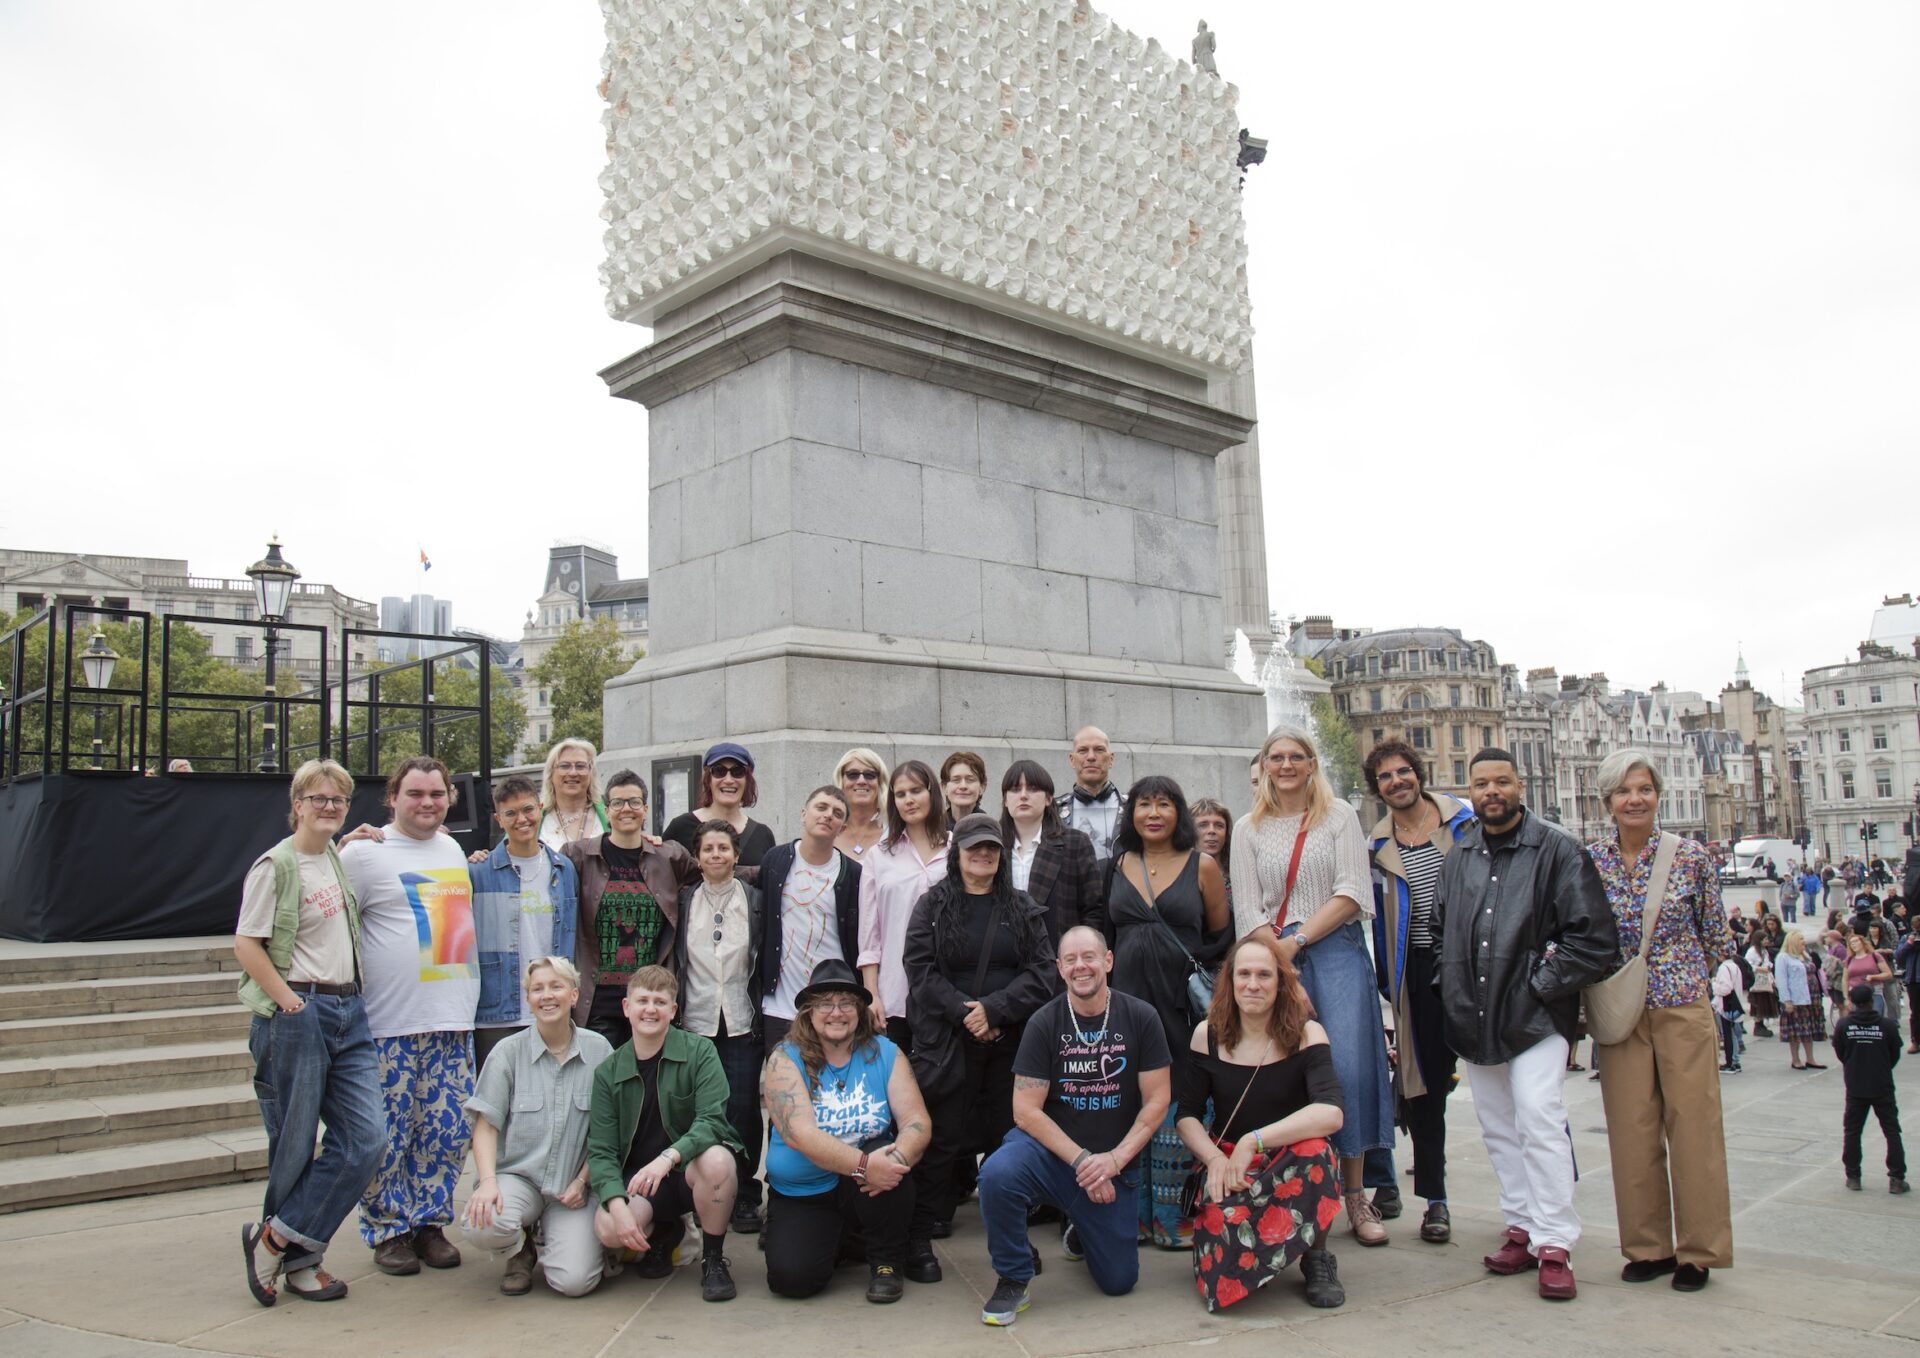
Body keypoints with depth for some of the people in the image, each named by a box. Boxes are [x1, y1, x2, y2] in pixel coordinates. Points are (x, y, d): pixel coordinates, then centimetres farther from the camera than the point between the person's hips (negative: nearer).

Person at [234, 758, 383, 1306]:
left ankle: (280, 1239, 12)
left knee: (367, 1138, 0)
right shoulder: (275, 865, -9)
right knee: (295, 1145, 3)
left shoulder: (338, 860, 13)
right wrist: (289, 1000, -14)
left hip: (349, 1010, 7)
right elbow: (246, 944, -12)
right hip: (297, 1014, -7)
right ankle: (294, 1258, 21)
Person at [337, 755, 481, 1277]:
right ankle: (388, 1231, 17)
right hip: (390, 1023, -5)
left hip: (453, 1019, 5)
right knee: (387, 1135, 2)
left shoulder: (453, 849, 15)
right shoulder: (364, 852, -5)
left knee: (447, 1130, 8)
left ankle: (431, 1223, 22)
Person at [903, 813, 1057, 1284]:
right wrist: (963, 1013, -14)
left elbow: (1041, 971, 2)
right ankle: (919, 1240, 7)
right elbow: (921, 968, -3)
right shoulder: (933, 905, 6)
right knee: (940, 1139, -3)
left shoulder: (1022, 908, 11)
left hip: (1010, 1041, 2)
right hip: (946, 1042, -2)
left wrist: (994, 1009, -11)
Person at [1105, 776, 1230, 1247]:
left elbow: (1221, 936, 8)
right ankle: (1136, 1214, 15)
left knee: (1178, 1115, 0)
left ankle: (1174, 1217, 12)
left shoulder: (1202, 866, 2)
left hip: (1182, 1003, -2)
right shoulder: (1119, 865, 9)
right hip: (1127, 1000, 2)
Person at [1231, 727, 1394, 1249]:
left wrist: (1296, 941, -10)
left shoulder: (1339, 816, 6)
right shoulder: (1249, 830, 10)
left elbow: (1352, 893, -3)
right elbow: (1248, 911, 4)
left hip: (1336, 952, -1)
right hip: (1276, 959, 1)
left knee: (1348, 1068, -9)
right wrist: (1284, 972, -8)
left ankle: (1355, 1195, 2)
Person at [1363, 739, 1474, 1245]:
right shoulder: (1377, 845, 6)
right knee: (1426, 1081, 3)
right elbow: (1380, 919, 10)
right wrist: (1387, 982, 6)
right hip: (1420, 970, 1)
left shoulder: (1465, 821, 1)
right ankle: (1434, 1199, 13)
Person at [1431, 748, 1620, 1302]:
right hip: (1475, 1020, 6)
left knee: (1538, 1119, -14)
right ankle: (1522, 1229, 22)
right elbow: (1440, 930, 25)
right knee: (1498, 1127, 11)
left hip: (1534, 1017, -6)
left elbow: (1594, 936, -9)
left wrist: (1541, 984, -11)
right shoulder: (1459, 858, 12)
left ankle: (1554, 1245, -7)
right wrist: (1454, 985, 10)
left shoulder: (1557, 849, -5)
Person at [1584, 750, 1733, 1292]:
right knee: (1631, 1130, 5)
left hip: (1683, 1008, -2)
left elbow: (1717, 937, 7)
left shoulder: (1691, 857, -4)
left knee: (1692, 1125, 2)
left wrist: (1683, 979, 9)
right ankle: (1648, 1246, 17)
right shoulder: (1588, 861, 0)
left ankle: (1697, 1251, 14)